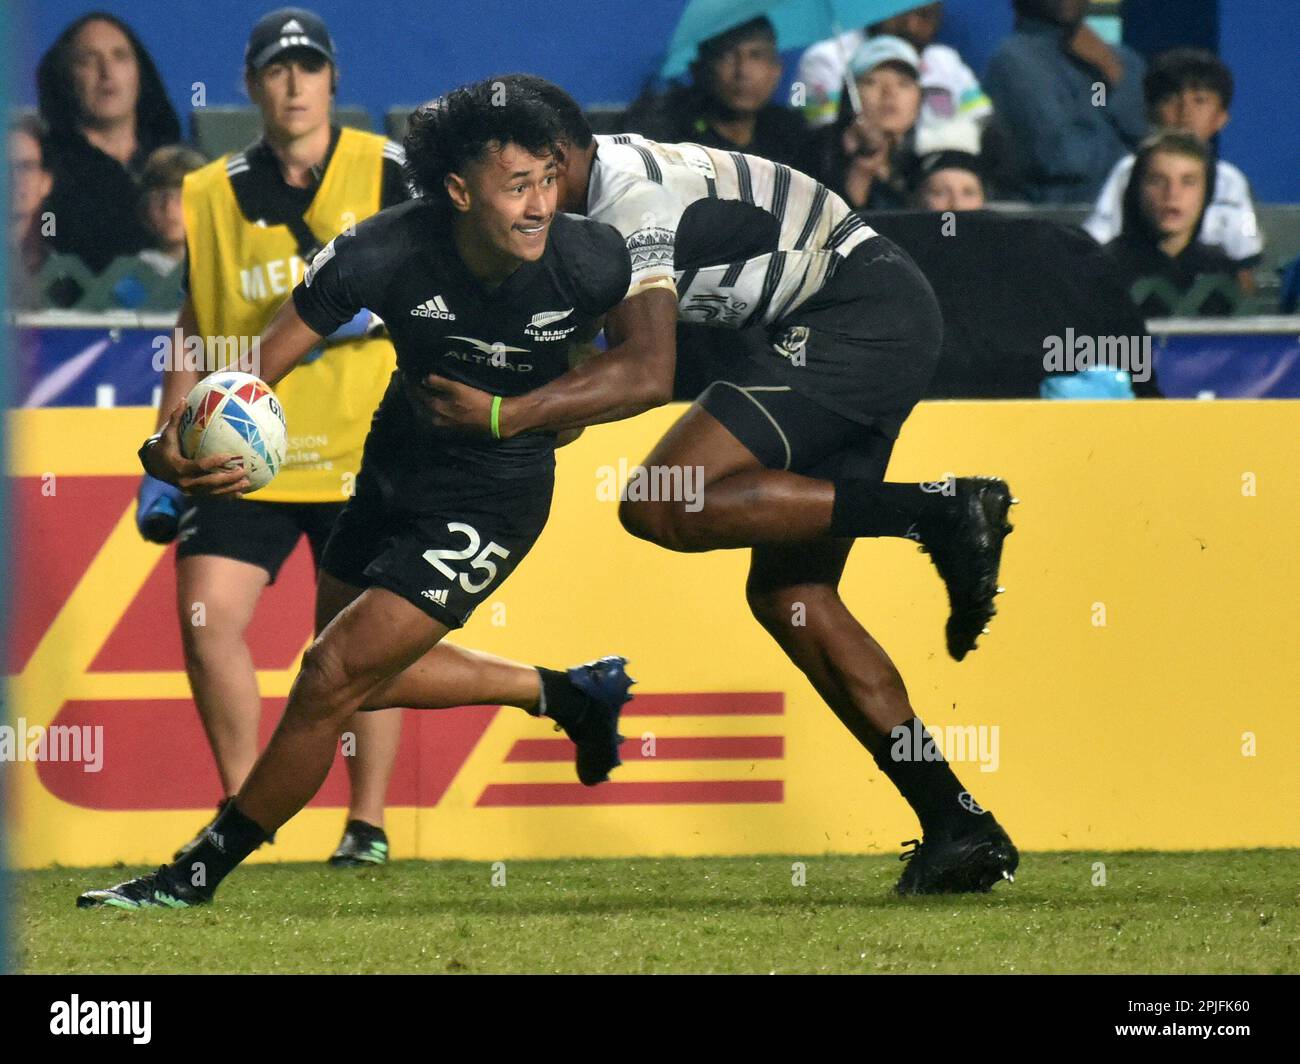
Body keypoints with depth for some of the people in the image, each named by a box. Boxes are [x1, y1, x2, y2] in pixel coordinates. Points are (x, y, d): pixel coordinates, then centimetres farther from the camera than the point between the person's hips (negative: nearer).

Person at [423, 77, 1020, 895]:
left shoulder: (634, 200, -17)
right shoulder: (619, 177, 14)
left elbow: (647, 375, -29)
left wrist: (505, 416, -32)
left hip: (864, 315, -10)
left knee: (662, 506, -21)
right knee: (787, 594, 7)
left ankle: (940, 513, -19)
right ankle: (958, 826, 5)